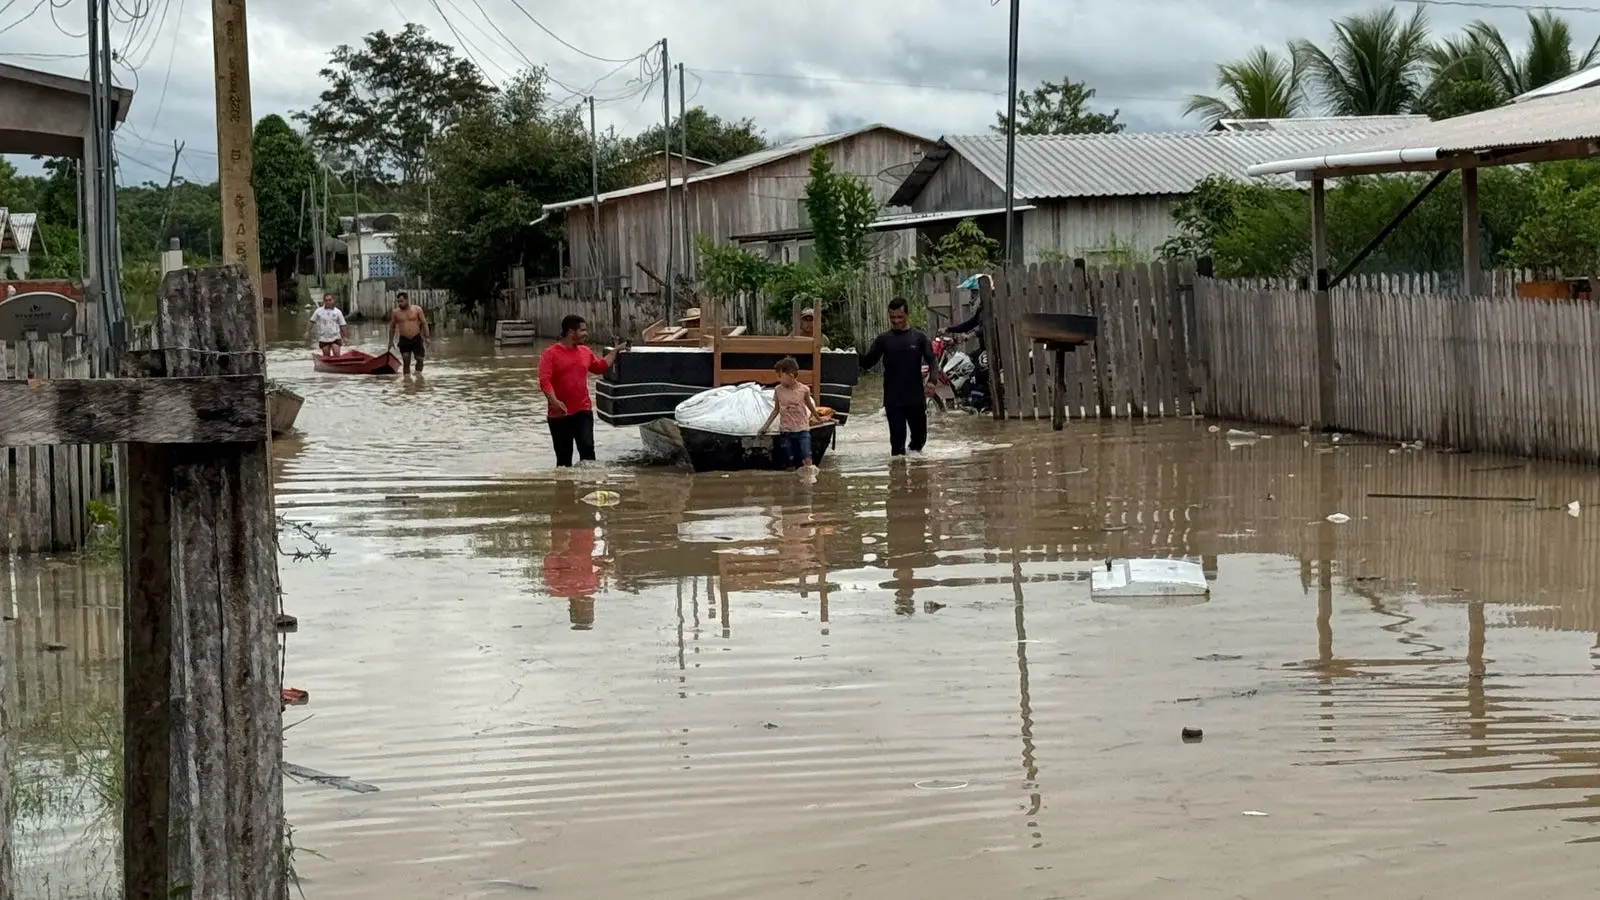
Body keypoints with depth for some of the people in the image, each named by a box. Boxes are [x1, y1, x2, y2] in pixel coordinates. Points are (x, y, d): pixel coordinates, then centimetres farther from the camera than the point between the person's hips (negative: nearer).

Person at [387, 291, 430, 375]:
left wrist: (427, 337, -4)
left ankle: (418, 374, 23)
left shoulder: (417, 309, -1)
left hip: (417, 339, 0)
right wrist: (391, 341, 9)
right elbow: (392, 327, 11)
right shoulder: (395, 312, 2)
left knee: (420, 359, 1)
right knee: (406, 362, -4)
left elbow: (424, 323, 2)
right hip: (404, 340, 0)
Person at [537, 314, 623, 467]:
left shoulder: (585, 352, 9)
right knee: (564, 455, 5)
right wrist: (554, 401, -30)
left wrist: (615, 351, 26)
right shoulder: (550, 353, -8)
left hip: (583, 411, 3)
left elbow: (601, 366, 29)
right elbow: (544, 381, -17)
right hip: (559, 414, -3)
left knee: (587, 447, -11)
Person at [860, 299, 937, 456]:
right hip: (893, 400, 0)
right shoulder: (883, 339, 3)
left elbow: (931, 361, -3)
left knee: (919, 436, 13)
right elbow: (868, 362, 2)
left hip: (916, 397, 0)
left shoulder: (919, 337, 0)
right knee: (897, 441, -2)